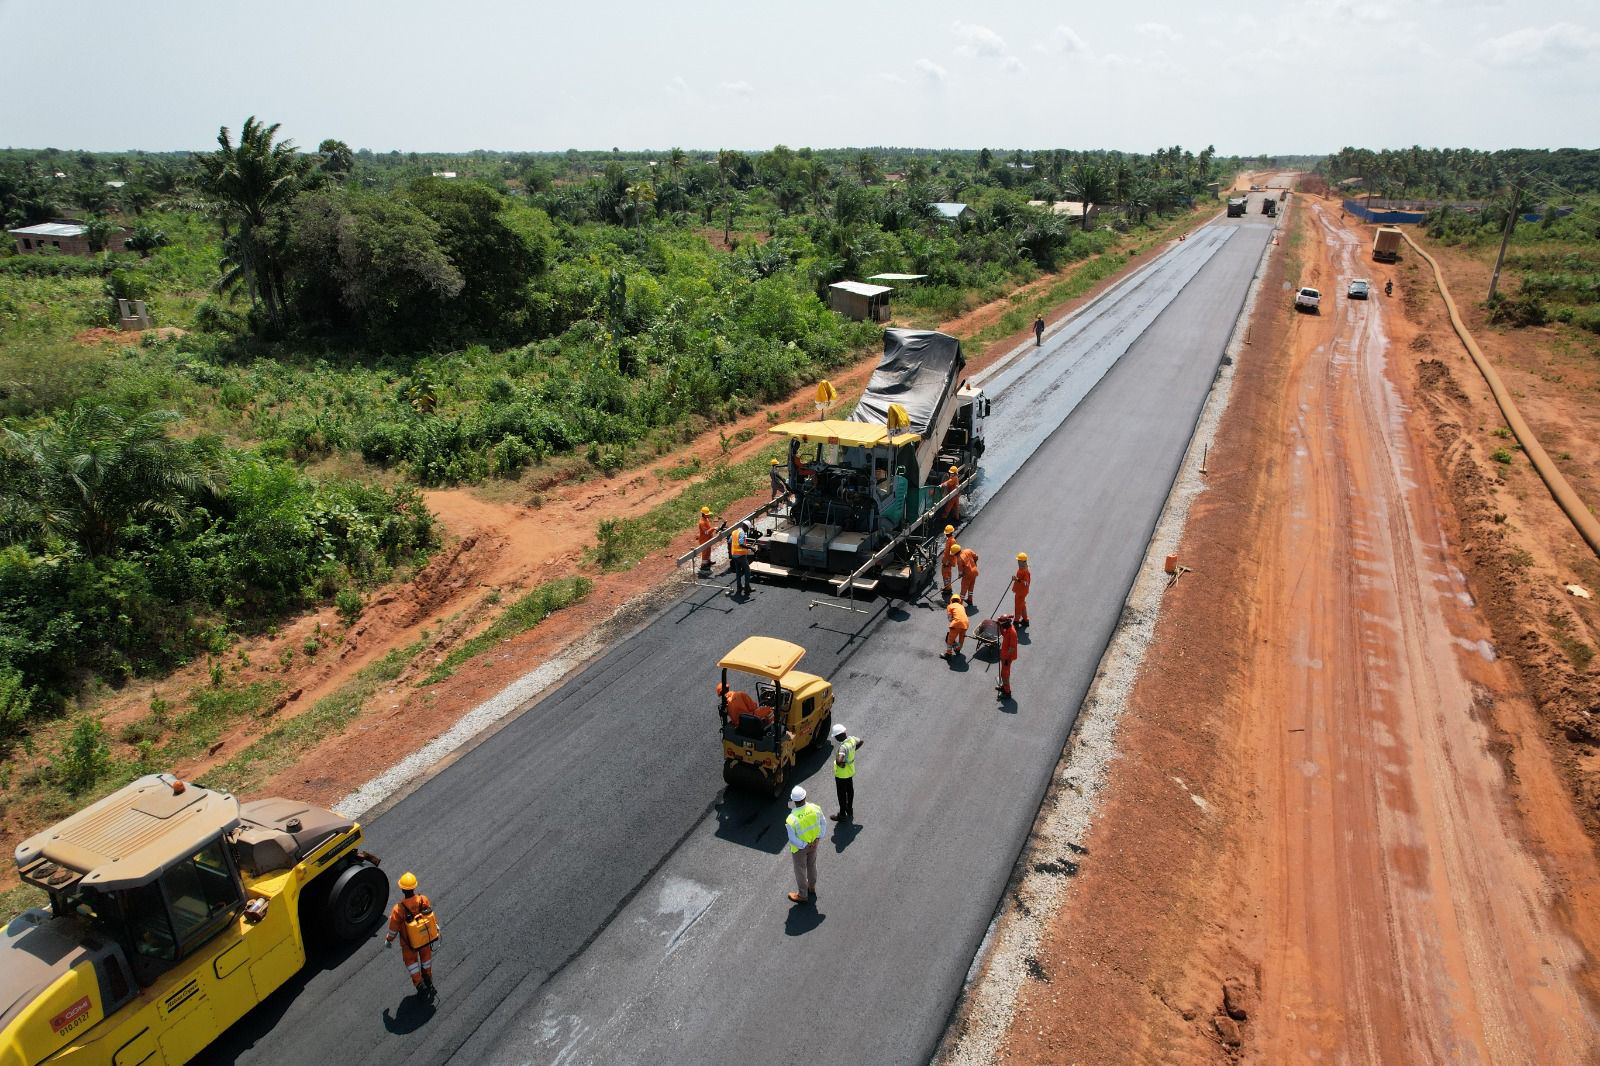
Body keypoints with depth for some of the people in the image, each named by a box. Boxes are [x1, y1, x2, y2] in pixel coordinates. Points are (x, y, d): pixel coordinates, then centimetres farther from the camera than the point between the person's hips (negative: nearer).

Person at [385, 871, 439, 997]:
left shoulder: (398, 909, -35)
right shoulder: (423, 900, -28)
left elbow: (393, 929, -18)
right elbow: (432, 915, -8)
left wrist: (388, 941, 4)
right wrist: (436, 928, 12)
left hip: (409, 942, -2)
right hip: (426, 936, 2)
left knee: (410, 960, 27)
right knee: (426, 956, 30)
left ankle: (419, 984, 32)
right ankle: (428, 978, 49)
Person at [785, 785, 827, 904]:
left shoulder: (791, 819, -37)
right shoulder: (815, 808, -26)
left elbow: (792, 839, -27)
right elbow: (823, 823, -10)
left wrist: (804, 845, -14)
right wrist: (819, 837, -5)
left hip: (799, 848, -4)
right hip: (814, 843, 4)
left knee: (800, 870, 21)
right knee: (811, 865, 30)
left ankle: (802, 895, 43)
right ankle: (812, 887, 55)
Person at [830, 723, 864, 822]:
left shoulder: (843, 747, -38)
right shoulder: (851, 739, -12)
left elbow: (839, 760, -53)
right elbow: (861, 741, 9)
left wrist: (839, 764, -31)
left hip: (842, 774, -8)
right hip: (850, 770, 8)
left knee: (841, 794, 11)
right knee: (850, 790, 26)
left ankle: (842, 815, 27)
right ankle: (849, 809, 46)